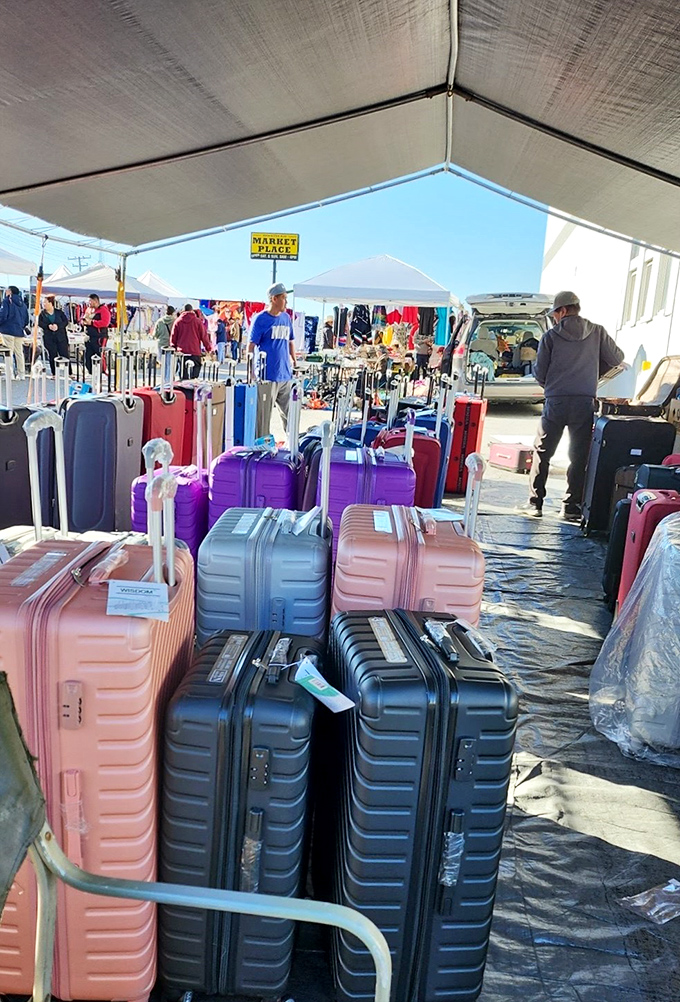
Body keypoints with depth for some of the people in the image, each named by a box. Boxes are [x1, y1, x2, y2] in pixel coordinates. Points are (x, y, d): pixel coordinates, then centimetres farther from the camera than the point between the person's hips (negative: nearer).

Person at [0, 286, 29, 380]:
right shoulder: (22, 303, 12)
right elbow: (26, 319, 15)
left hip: (8, 330, -6)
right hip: (19, 332, 6)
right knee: (19, 353, 11)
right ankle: (21, 374, 11)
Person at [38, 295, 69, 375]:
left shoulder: (59, 312, 4)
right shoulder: (42, 313, 7)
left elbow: (66, 321, -1)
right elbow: (40, 323, -1)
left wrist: (58, 326, -18)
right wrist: (48, 326, -19)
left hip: (61, 336, -1)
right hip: (49, 338, 1)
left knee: (65, 355, -3)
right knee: (52, 356, 3)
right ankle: (54, 374, 12)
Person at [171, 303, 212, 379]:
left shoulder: (178, 321, 5)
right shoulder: (197, 321, -1)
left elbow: (173, 336, 8)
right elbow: (204, 335, 1)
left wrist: (173, 348, 20)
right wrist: (208, 348, 10)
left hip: (182, 350, 2)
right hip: (195, 351, -2)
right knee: (196, 367, 5)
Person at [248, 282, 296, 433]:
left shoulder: (286, 318, 13)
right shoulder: (261, 319, -5)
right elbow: (252, 345, -6)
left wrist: (294, 361, 17)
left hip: (286, 375, 6)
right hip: (268, 375, -6)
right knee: (264, 414, 0)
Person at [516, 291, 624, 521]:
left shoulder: (551, 336, -2)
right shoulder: (597, 332, 3)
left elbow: (539, 372, 0)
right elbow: (616, 359, 7)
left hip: (556, 401, -1)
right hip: (586, 402, 2)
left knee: (542, 452, 9)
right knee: (579, 456, 8)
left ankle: (535, 503, 9)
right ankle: (572, 507, 9)